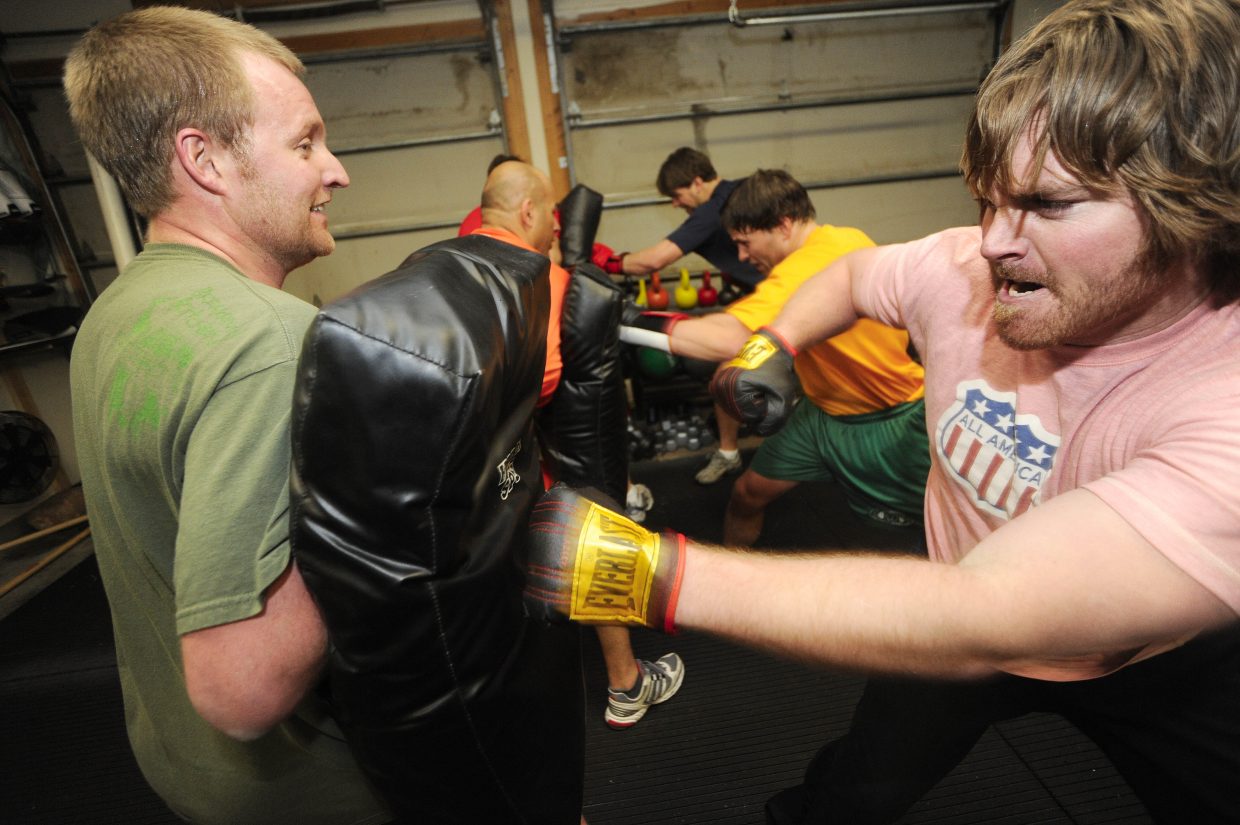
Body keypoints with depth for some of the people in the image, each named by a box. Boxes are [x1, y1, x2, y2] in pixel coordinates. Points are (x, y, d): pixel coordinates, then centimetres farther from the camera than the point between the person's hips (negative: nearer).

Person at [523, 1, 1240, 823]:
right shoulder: (965, 269, -23)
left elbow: (983, 622, -49)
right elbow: (851, 273, 0)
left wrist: (649, 569, -53)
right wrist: (773, 346, -19)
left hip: (1163, 661, -2)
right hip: (973, 609, 3)